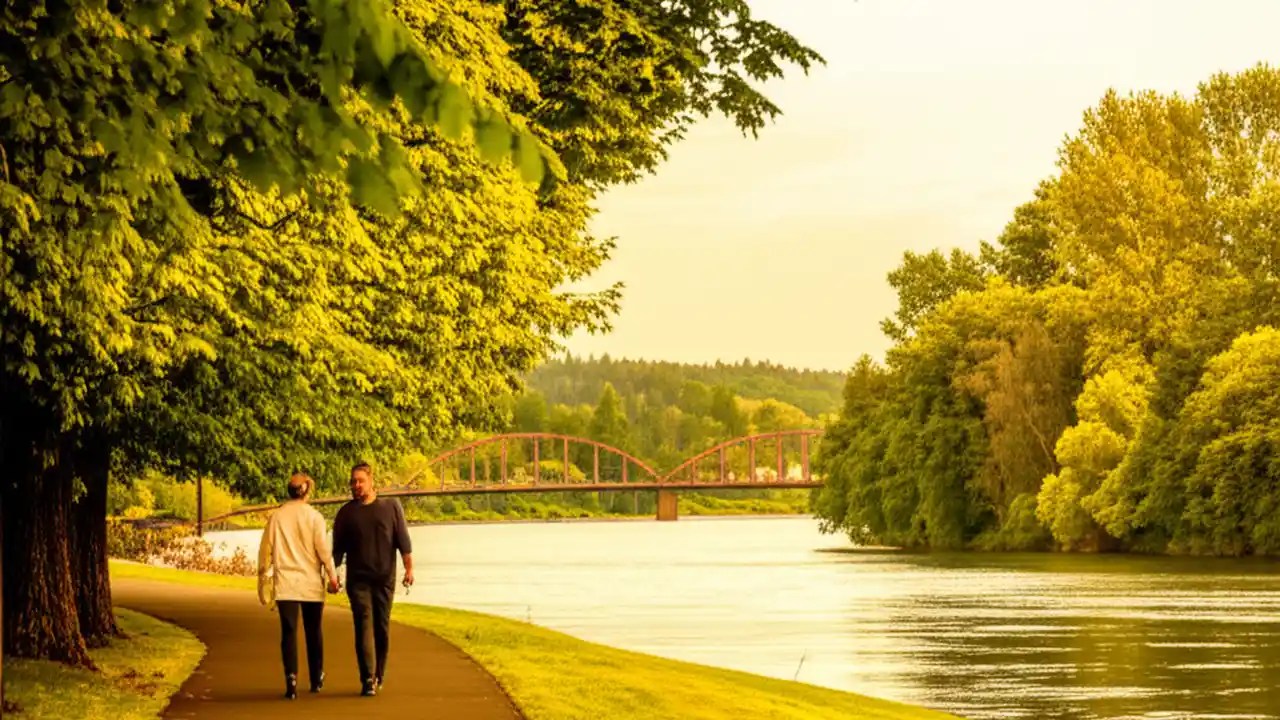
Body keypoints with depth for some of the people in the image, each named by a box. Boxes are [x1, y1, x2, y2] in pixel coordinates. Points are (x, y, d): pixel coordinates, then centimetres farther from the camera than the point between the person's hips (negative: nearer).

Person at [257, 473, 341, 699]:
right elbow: (323, 548, -7)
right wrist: (332, 575, 1)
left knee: (289, 632, -2)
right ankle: (316, 679, 22)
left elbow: (266, 548, 3)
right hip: (311, 582, 0)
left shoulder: (276, 516, 2)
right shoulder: (313, 516, -4)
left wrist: (263, 575, 14)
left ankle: (291, 678, -17)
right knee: (313, 632, 13)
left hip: (285, 582, 0)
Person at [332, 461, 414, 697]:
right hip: (358, 579, -1)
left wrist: (409, 567, -4)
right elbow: (338, 547, 10)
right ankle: (368, 680, -14)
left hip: (384, 578, 1)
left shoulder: (391, 507, 4)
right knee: (364, 626, -10)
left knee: (382, 628, 6)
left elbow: (403, 539, 3)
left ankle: (379, 676, 18)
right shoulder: (346, 512, 6)